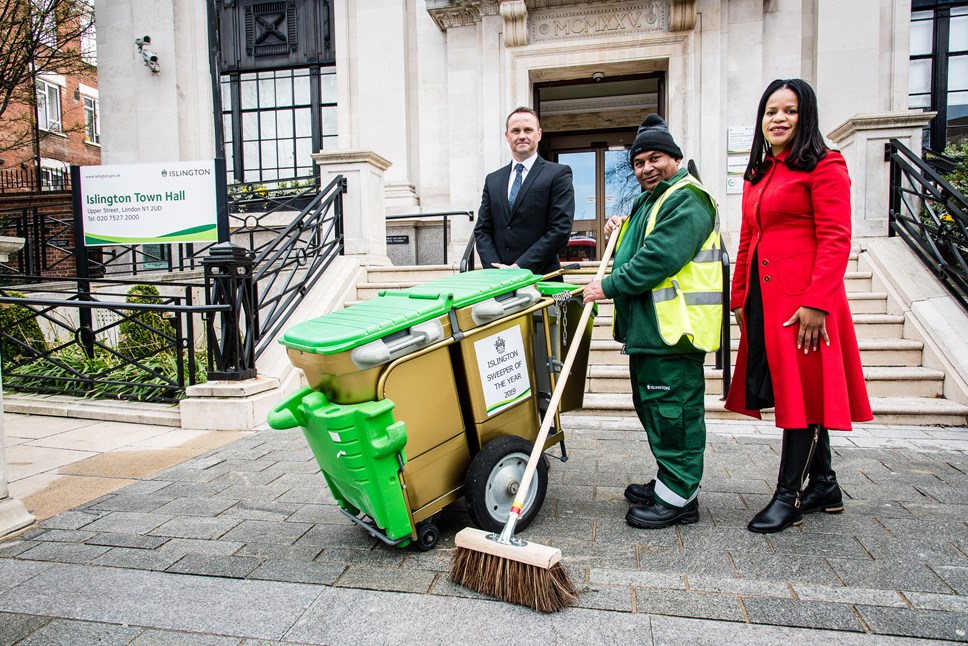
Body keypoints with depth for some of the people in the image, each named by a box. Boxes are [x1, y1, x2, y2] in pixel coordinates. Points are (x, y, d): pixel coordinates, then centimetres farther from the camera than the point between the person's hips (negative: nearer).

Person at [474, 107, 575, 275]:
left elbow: (560, 230, -8)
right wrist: (496, 269, -5)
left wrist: (519, 267, -12)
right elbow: (482, 230, 11)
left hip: (541, 278, -3)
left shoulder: (558, 174, 0)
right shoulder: (493, 180, 14)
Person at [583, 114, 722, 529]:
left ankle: (679, 498, 6)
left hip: (675, 326, -11)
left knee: (673, 408, -5)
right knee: (653, 406, 17)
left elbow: (659, 258, -22)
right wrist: (619, 235, 11)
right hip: (648, 327, 11)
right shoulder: (648, 201, 23)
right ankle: (668, 483, 31)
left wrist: (609, 286, -17)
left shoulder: (687, 200, -10)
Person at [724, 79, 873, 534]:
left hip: (803, 298, -8)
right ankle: (823, 484, 28)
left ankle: (788, 495, 10)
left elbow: (835, 239, -13)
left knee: (801, 390, -1)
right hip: (764, 297, 8)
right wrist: (740, 298, 15)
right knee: (795, 391, 13)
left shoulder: (824, 166, -5)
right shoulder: (757, 173, 18)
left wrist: (816, 302, -21)